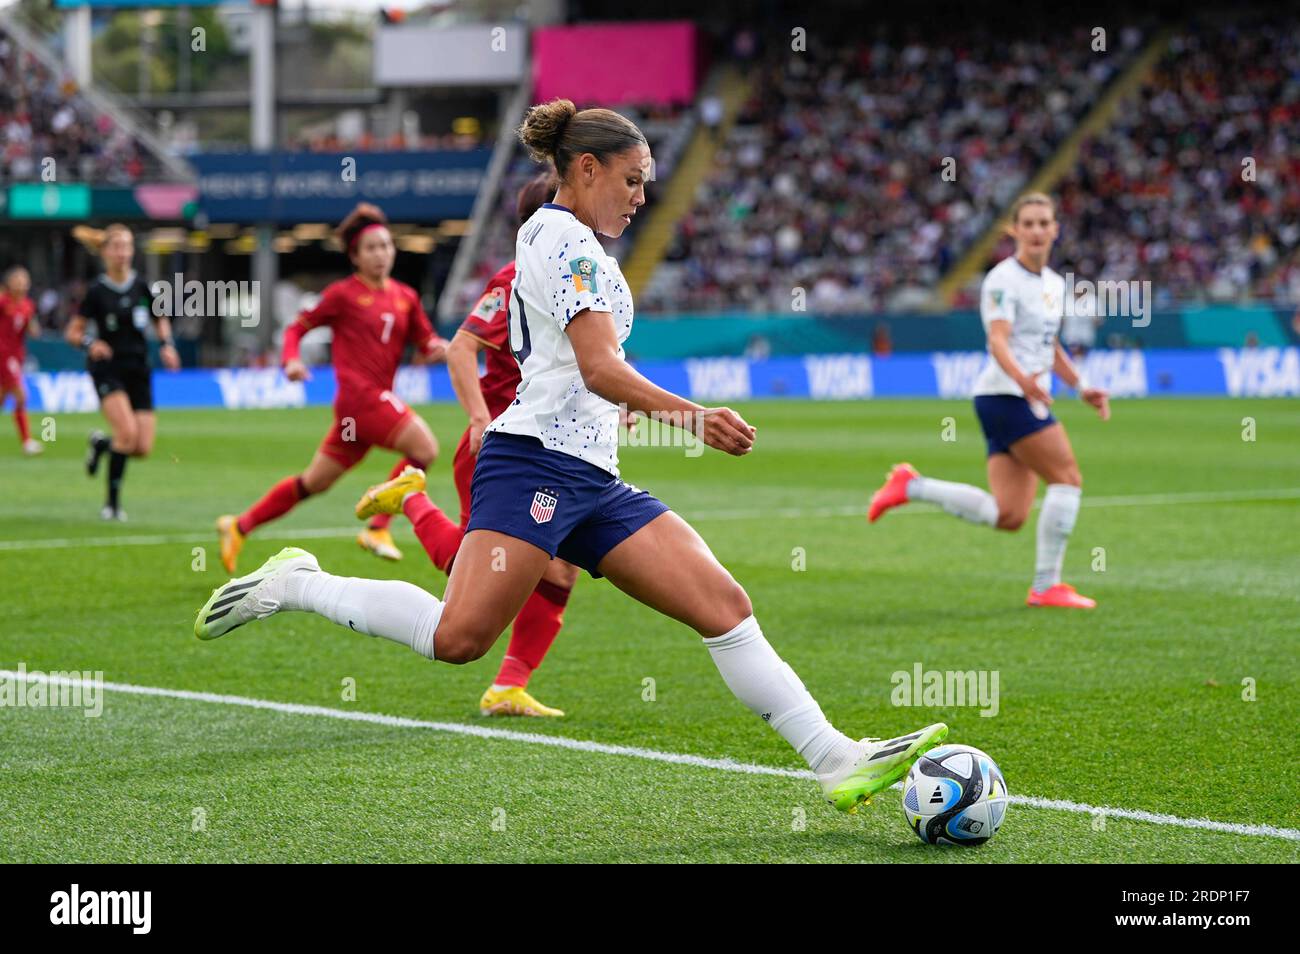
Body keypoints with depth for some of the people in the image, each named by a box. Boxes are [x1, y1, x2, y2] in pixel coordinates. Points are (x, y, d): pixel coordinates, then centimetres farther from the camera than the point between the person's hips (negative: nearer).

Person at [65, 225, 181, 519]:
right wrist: (90, 344, -22)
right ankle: (112, 502, -8)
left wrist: (167, 345, 0)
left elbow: (160, 320, 18)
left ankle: (101, 443, 28)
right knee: (127, 432, -25)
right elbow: (72, 332, -1)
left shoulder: (141, 287, 3)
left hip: (138, 370, 4)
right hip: (108, 369, -4)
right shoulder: (97, 291, -6)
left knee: (143, 447, -6)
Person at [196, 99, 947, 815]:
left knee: (723, 604, -2)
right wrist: (693, 416, -25)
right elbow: (600, 368, -18)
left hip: (592, 479, 10)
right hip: (535, 463, -10)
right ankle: (296, 586, -3)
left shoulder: (565, 240, 24)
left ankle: (841, 765, -7)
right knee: (461, 637, -23)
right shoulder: (564, 237, -7)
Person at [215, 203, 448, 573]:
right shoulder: (343, 294, -1)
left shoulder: (405, 297, 13)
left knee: (315, 482, 13)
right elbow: (297, 328, 6)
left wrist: (436, 347, -8)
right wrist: (291, 359, -13)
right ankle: (379, 528, -13)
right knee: (424, 448, -21)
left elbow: (424, 342, 15)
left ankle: (239, 526, 23)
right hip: (360, 394, -7)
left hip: (378, 398, 7)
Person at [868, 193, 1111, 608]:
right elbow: (998, 340, -23)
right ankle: (1046, 586, -5)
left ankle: (911, 486, 8)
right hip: (1006, 397, -8)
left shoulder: (1054, 284, 17)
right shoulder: (1004, 279, -10)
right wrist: (1022, 379, -41)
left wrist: (1080, 386, 25)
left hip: (1030, 399, 8)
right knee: (1067, 478, -11)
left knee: (1008, 516, 0)